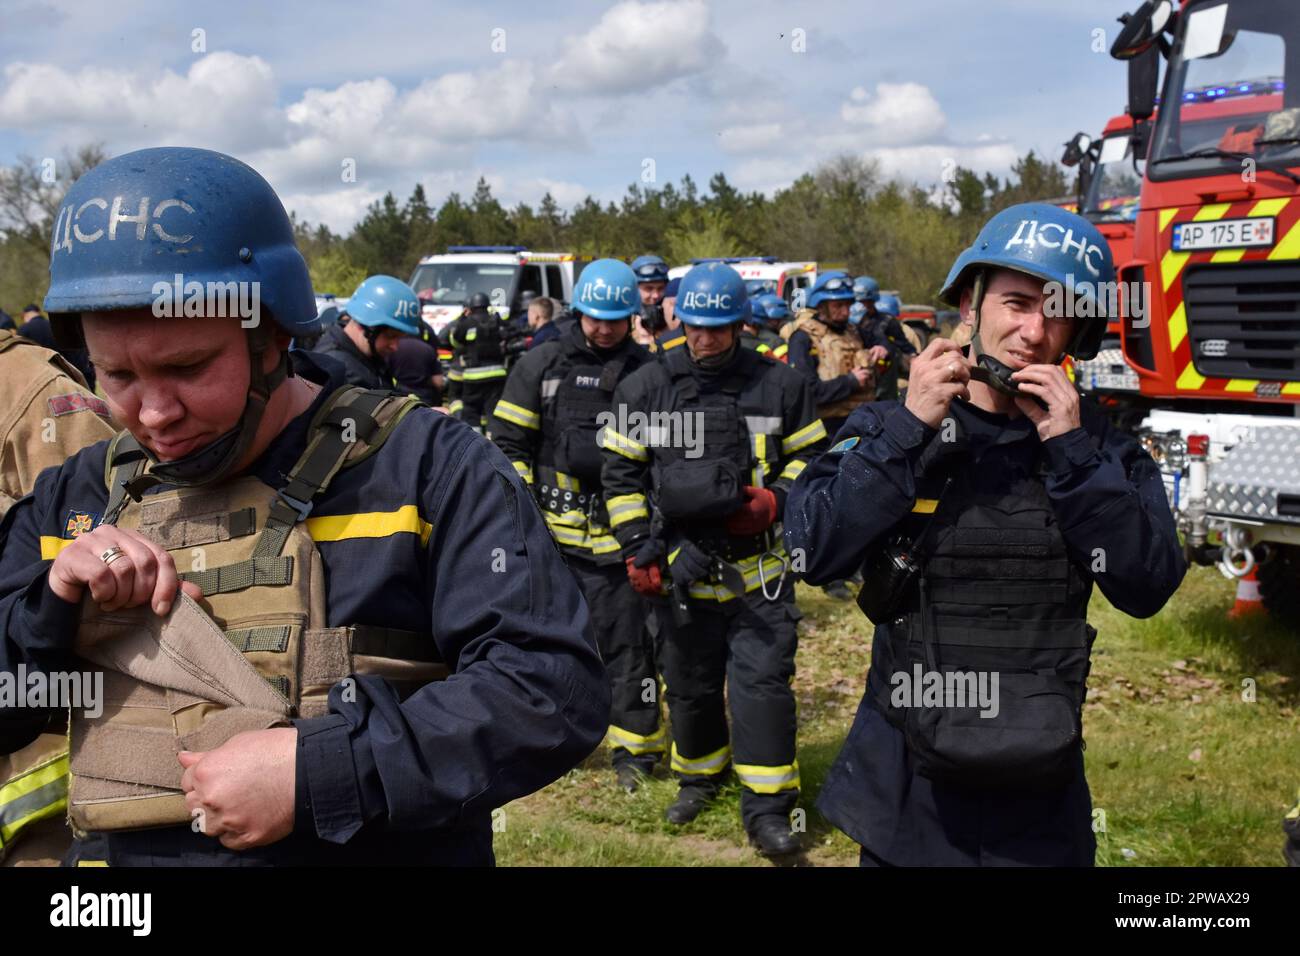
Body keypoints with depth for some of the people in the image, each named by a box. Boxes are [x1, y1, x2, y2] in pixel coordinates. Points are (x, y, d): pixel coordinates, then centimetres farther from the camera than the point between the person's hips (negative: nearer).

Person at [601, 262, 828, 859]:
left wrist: (775, 500, -11)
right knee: (690, 683, 15)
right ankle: (699, 776, 38)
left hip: (759, 568, -1)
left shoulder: (779, 386, 0)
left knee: (763, 681, -5)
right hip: (682, 568, 2)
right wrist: (639, 551, -2)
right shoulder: (645, 389, 1)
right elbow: (621, 473, 5)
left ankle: (766, 807, 4)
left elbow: (810, 457, 8)